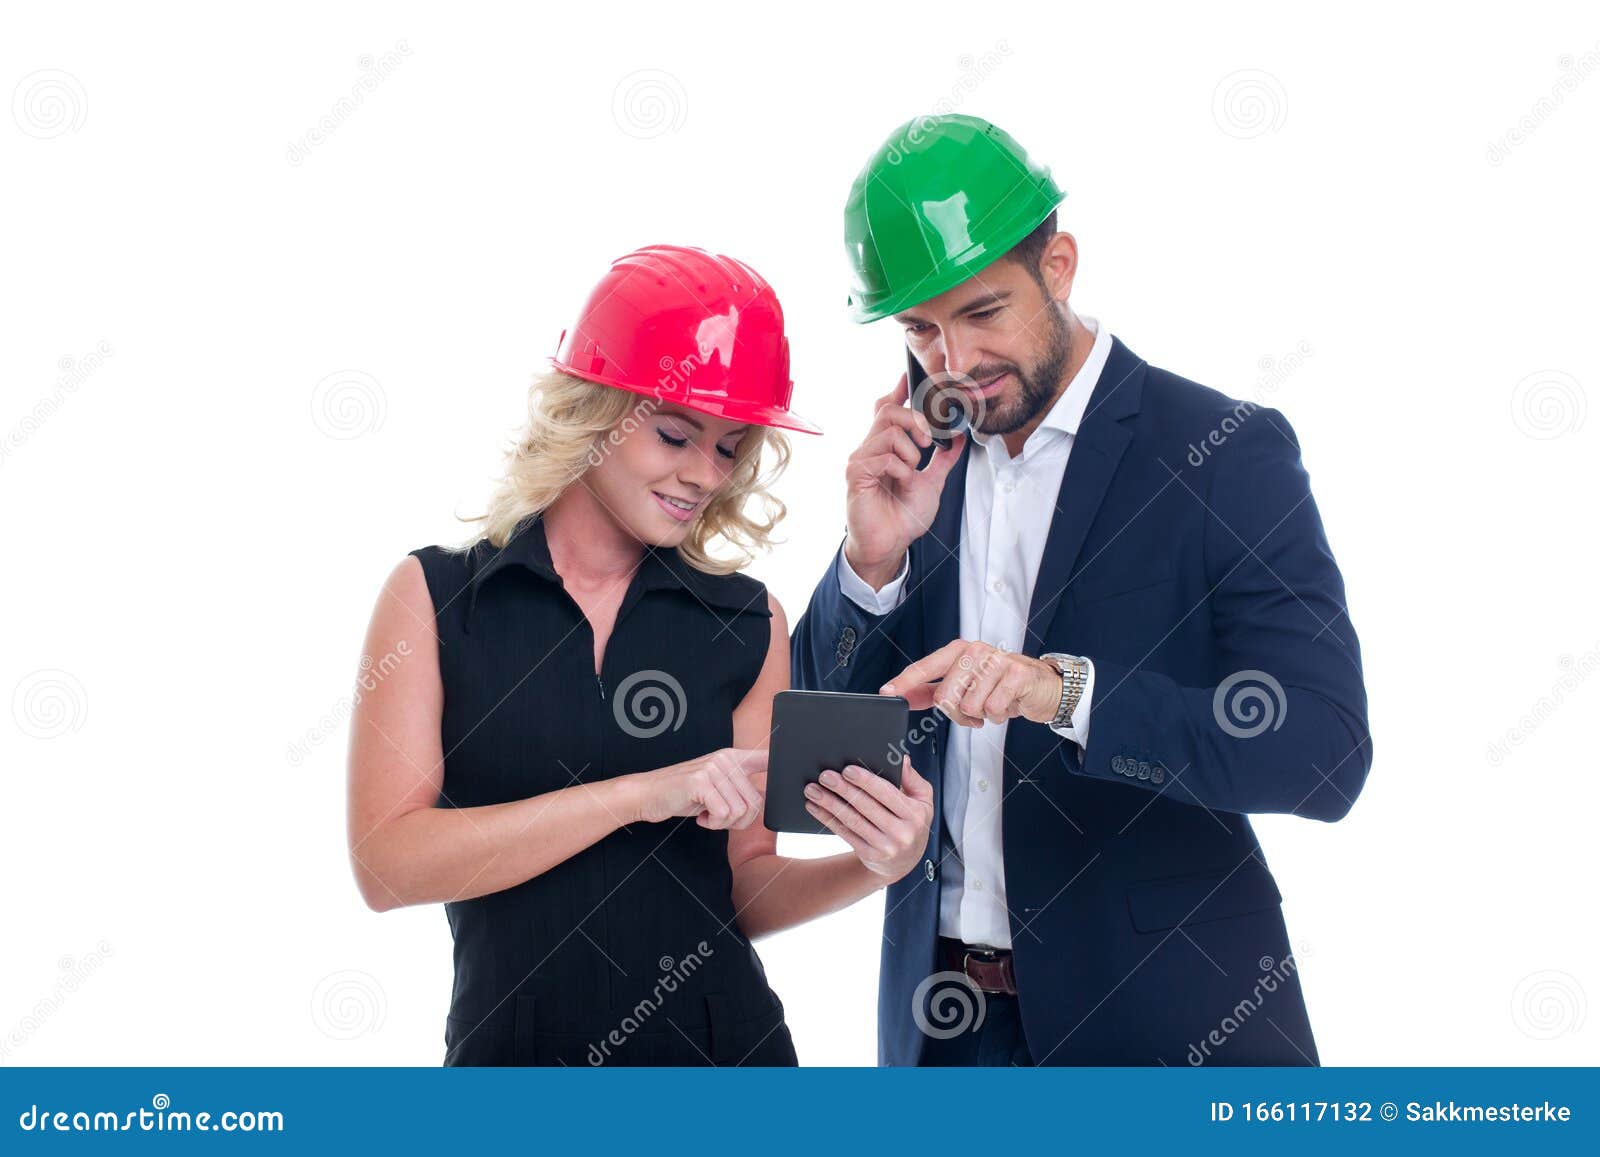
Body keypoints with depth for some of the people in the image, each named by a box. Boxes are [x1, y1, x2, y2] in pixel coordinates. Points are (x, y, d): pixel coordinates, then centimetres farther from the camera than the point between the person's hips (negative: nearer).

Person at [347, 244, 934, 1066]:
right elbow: (387, 861, -13)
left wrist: (868, 867, -16)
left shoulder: (748, 624, 1)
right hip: (515, 1041, -1)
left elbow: (742, 888, 4)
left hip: (719, 1041, 1)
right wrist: (638, 794, -20)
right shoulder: (431, 597, -4)